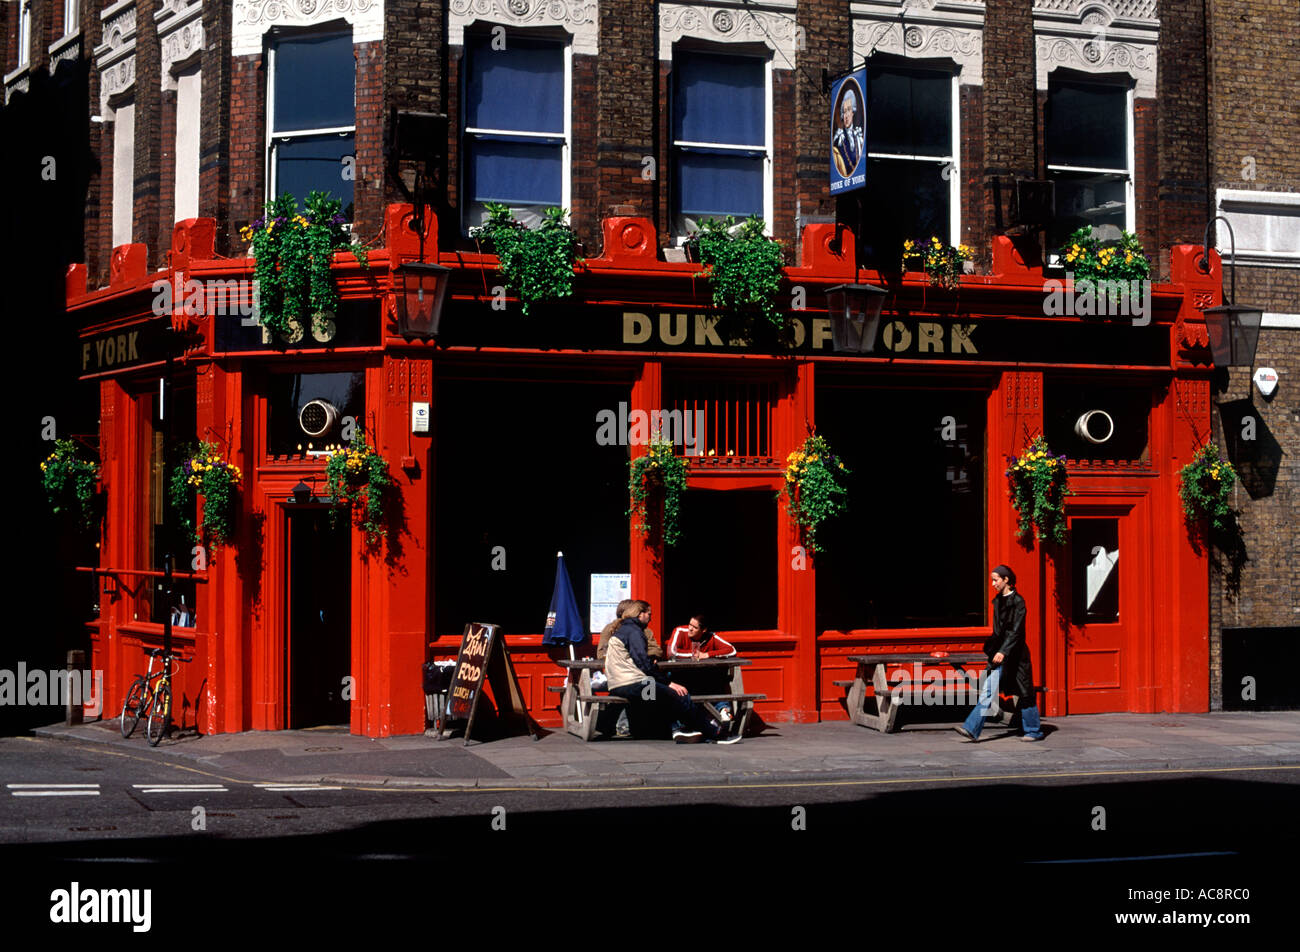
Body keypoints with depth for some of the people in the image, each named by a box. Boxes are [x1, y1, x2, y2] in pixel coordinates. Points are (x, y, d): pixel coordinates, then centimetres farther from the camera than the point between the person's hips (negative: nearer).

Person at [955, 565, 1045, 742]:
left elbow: (1016, 631, -18)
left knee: (1023, 694, 4)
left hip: (1014, 654, -7)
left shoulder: (1018, 601, -12)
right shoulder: (998, 601, 12)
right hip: (1000, 653, 7)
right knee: (987, 691, -4)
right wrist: (991, 648, 22)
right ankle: (972, 729, -12)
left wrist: (1003, 651, -25)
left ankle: (1034, 731, 17)